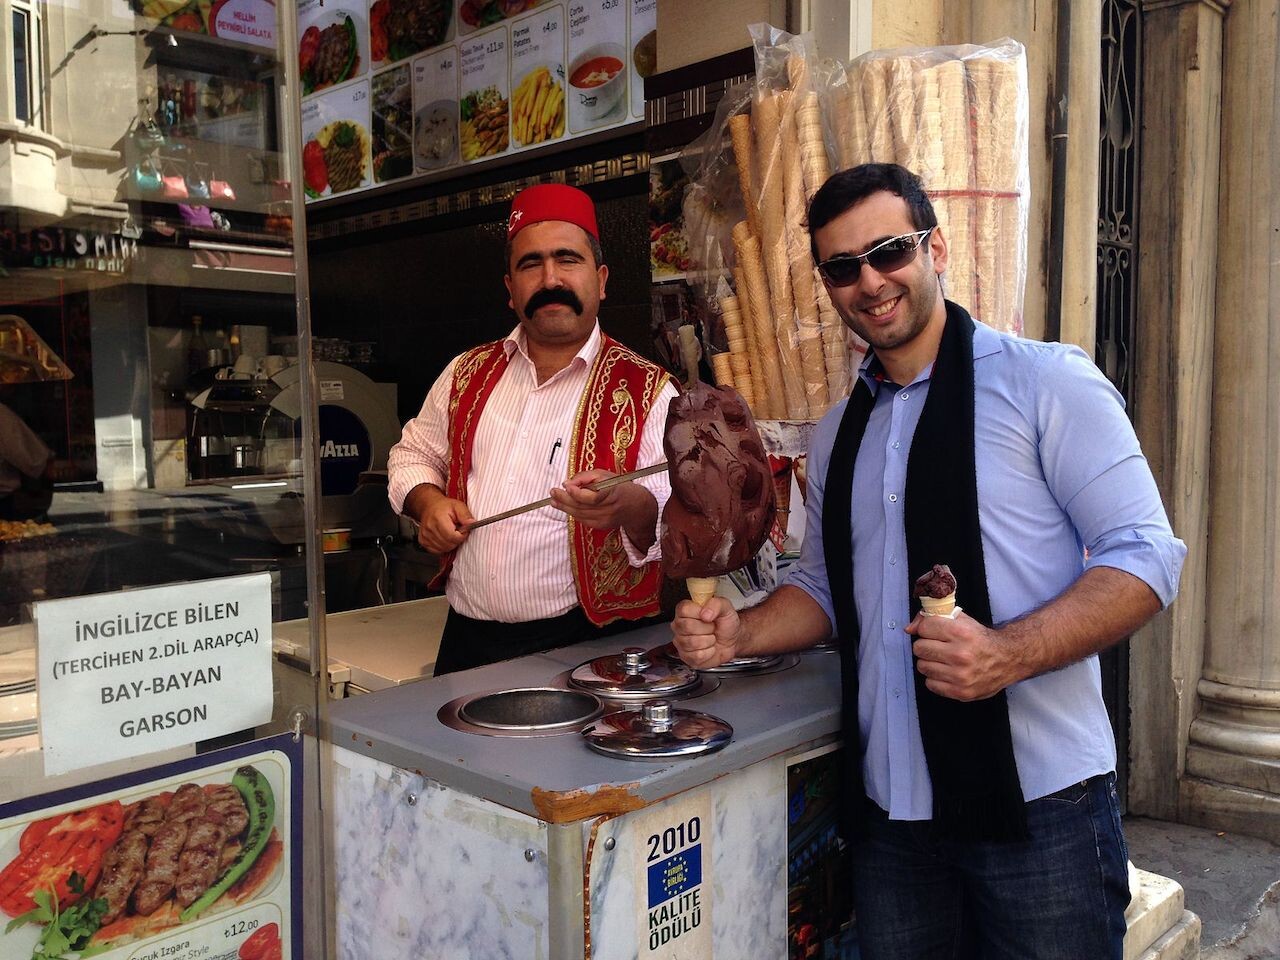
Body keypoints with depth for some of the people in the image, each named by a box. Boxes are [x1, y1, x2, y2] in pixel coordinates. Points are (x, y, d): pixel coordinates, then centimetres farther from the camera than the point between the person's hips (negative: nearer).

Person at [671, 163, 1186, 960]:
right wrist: (743, 633, -2)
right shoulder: (837, 434, 11)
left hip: (1038, 802, -5)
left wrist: (1010, 653, -26)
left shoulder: (1046, 381, -7)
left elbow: (1146, 556, -11)